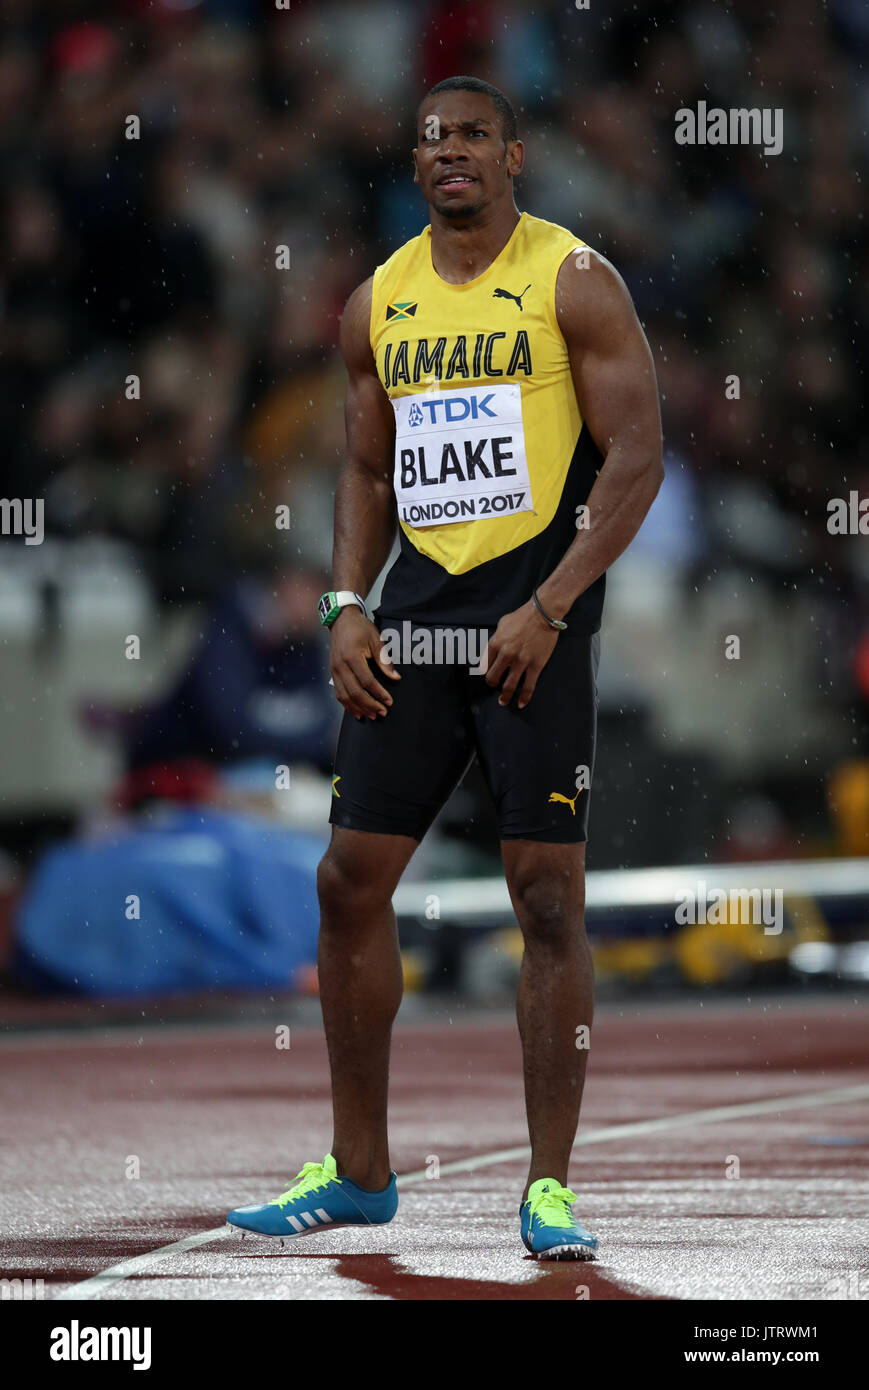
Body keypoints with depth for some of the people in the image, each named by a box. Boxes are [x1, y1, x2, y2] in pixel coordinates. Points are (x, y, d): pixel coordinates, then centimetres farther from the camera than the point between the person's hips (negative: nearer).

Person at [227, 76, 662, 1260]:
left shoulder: (574, 281, -4)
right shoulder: (380, 302, 12)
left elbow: (637, 458, -8)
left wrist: (548, 611, -16)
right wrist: (348, 605, 5)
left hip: (533, 621, -5)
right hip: (414, 622, 6)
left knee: (548, 896, -6)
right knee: (351, 882, 4)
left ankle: (549, 1188, 0)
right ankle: (358, 1173, 16)